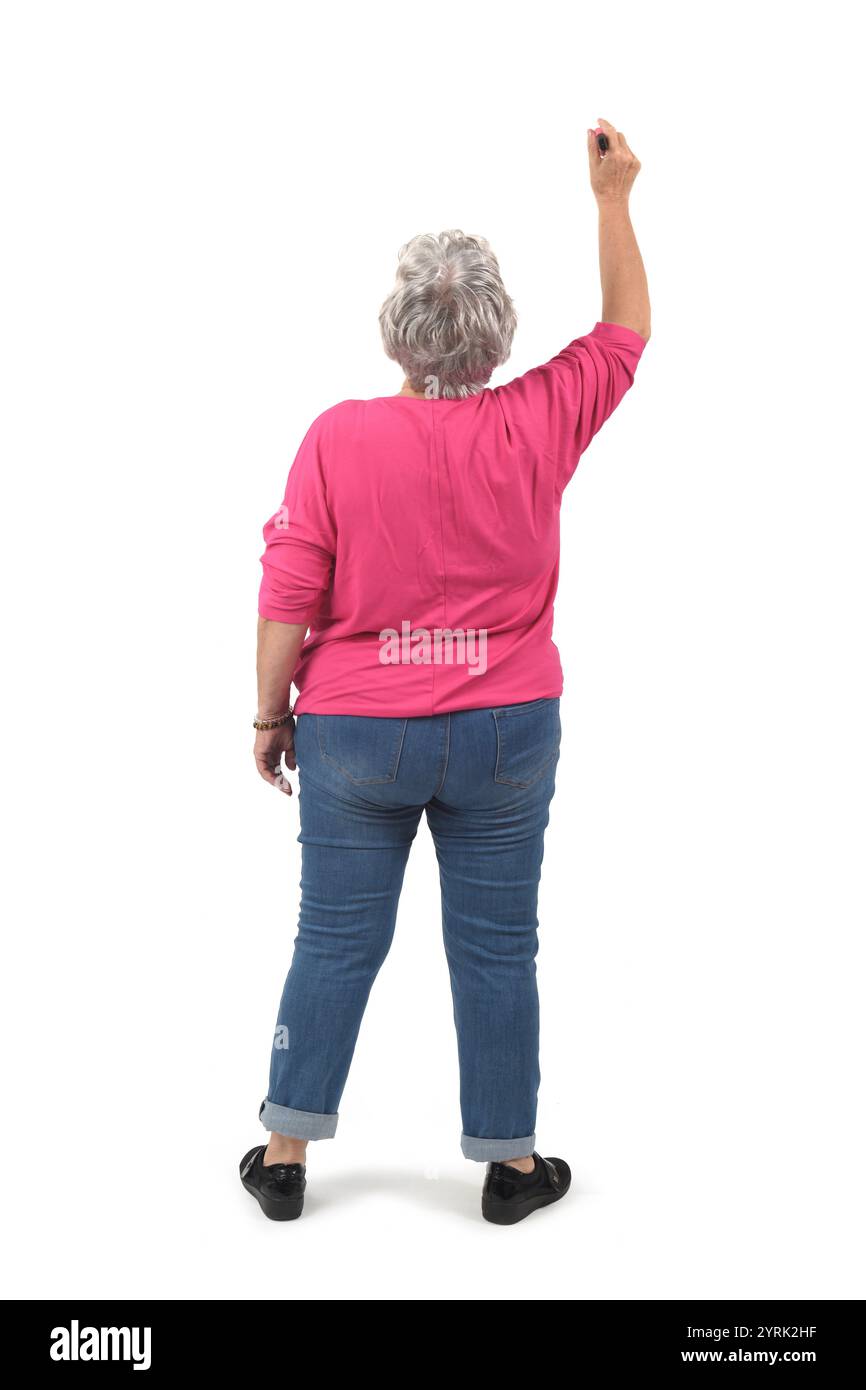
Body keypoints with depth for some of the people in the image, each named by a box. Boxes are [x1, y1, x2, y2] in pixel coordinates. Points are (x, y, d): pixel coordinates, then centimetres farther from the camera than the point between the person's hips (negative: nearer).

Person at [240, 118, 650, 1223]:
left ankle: (284, 1157, 25)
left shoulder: (337, 437, -11)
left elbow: (289, 600, -9)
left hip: (356, 734, 0)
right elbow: (627, 332, 10)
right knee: (496, 948, 11)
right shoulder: (537, 427, -8)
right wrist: (613, 201, 14)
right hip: (505, 736, 1)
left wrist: (270, 715, 3)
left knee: (336, 943, 12)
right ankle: (511, 1164, 26)